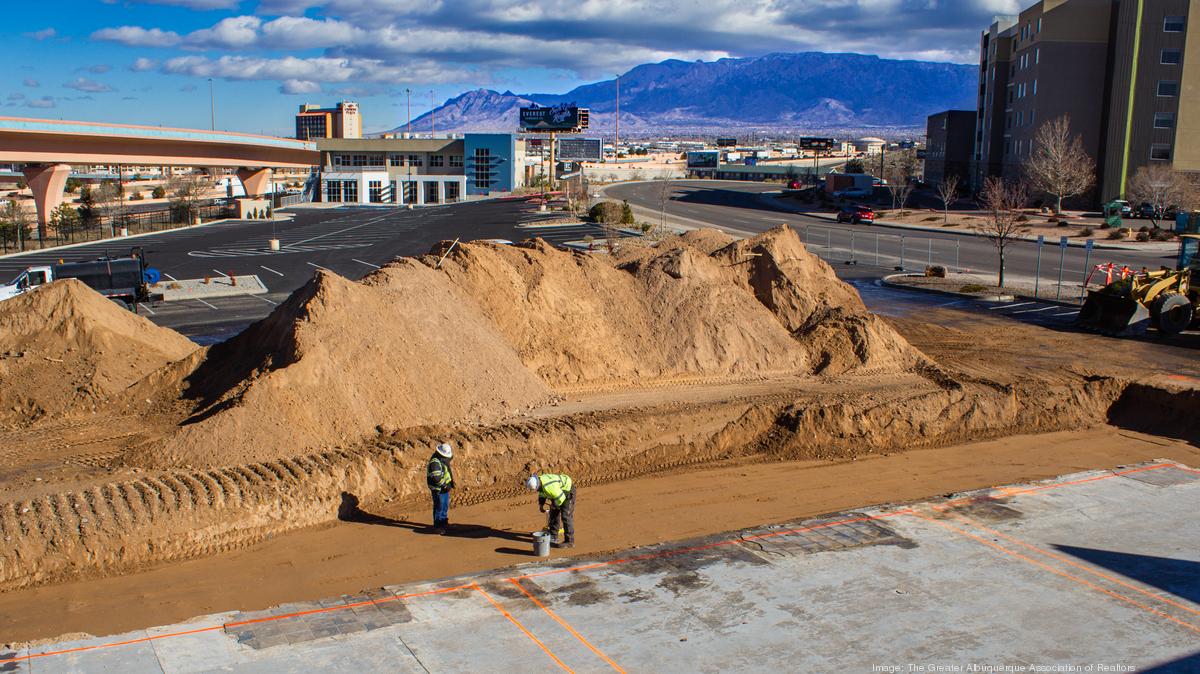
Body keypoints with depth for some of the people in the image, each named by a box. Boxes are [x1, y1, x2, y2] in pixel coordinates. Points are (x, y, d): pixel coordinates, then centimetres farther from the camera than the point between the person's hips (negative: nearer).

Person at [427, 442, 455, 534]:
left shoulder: (443, 460, 6)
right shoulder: (435, 462, -25)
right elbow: (436, 478, -32)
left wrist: (451, 482, 10)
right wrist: (445, 484, -22)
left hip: (445, 488, 10)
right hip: (438, 489, -10)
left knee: (445, 506, 20)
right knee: (439, 507, -3)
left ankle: (444, 522, 35)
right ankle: (437, 526, 6)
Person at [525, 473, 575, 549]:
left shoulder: (548, 487, -38)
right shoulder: (538, 481, -9)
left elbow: (561, 497, -33)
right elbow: (542, 494, 11)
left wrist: (554, 505, -15)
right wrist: (541, 505, -1)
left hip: (568, 492, -9)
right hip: (559, 492, 9)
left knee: (566, 517, -10)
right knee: (553, 514, 11)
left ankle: (569, 542, -4)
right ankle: (553, 538, 20)